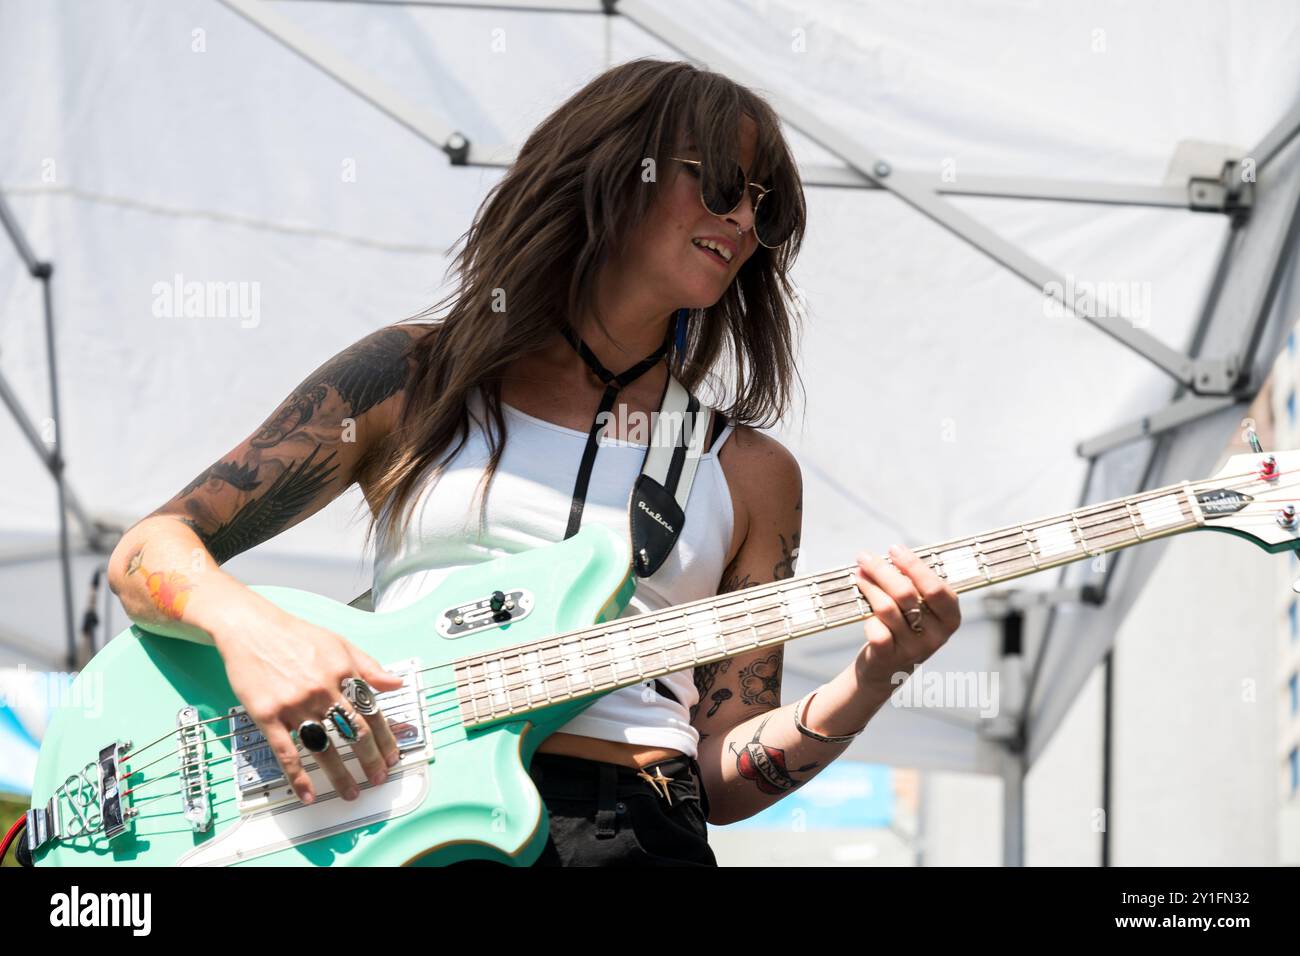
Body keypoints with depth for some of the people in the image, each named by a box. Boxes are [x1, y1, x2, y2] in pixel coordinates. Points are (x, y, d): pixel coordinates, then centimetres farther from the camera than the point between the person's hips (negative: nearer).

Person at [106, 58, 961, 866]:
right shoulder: (414, 377, 12)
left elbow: (720, 773, 11)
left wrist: (867, 685, -6)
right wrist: (249, 625, -10)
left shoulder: (752, 475, 16)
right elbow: (147, 550, 11)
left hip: (627, 827, 1)